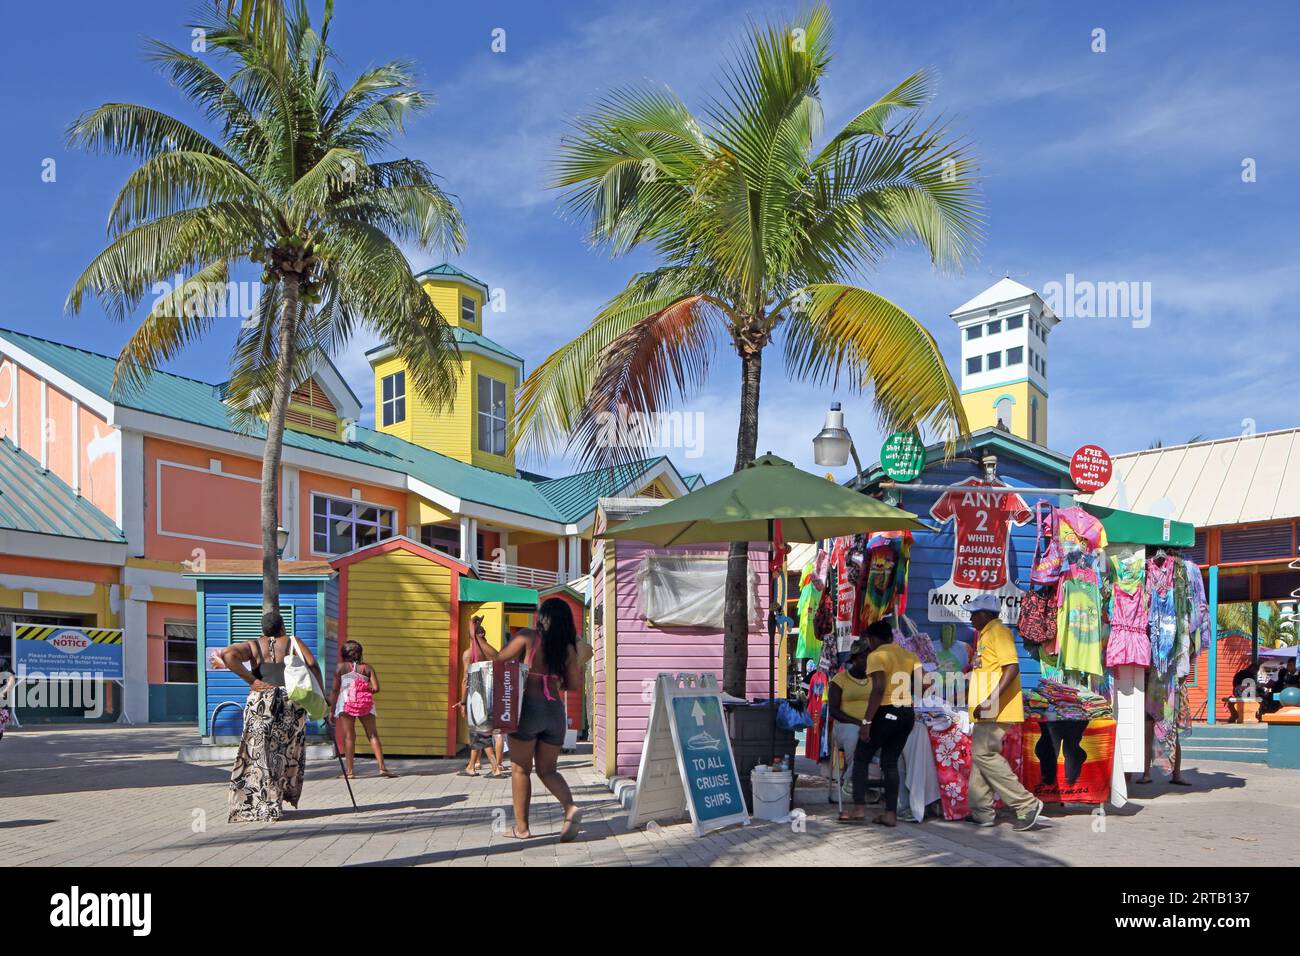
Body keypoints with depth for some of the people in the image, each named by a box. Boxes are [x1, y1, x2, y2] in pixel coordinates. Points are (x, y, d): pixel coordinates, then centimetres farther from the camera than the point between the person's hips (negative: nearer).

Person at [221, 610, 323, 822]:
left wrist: (251, 680, -5)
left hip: (261, 703, 0)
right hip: (292, 701, 0)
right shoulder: (293, 643, 12)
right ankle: (286, 799, 17)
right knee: (289, 754, 14)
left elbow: (227, 653, -6)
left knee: (258, 754, 3)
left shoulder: (254, 646, 13)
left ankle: (255, 805, -2)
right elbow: (313, 665, 1)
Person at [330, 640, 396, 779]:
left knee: (348, 736, 2)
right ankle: (382, 767, 1)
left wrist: (332, 710, 3)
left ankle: (349, 770, 0)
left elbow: (335, 690, 0)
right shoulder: (367, 667, 6)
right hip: (365, 704, 1)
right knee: (373, 735, 6)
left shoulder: (341, 666, 3)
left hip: (345, 703, -1)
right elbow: (375, 688, -3)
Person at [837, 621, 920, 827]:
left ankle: (859, 809, -1)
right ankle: (891, 813, 9)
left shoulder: (876, 656, -8)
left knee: (861, 759, 5)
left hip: (885, 713, -7)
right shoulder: (910, 656, 13)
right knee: (890, 763, 13)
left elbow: (878, 689, -18)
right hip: (907, 715, 7)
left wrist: (866, 721, -18)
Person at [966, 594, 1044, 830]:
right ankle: (981, 813, 15)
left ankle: (1027, 804, -8)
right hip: (987, 713, 11)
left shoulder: (998, 632, -11)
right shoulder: (986, 635, 21)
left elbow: (1012, 667, -22)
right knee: (980, 755, 10)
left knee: (984, 755, -12)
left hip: (996, 711, -11)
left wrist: (992, 700, -27)